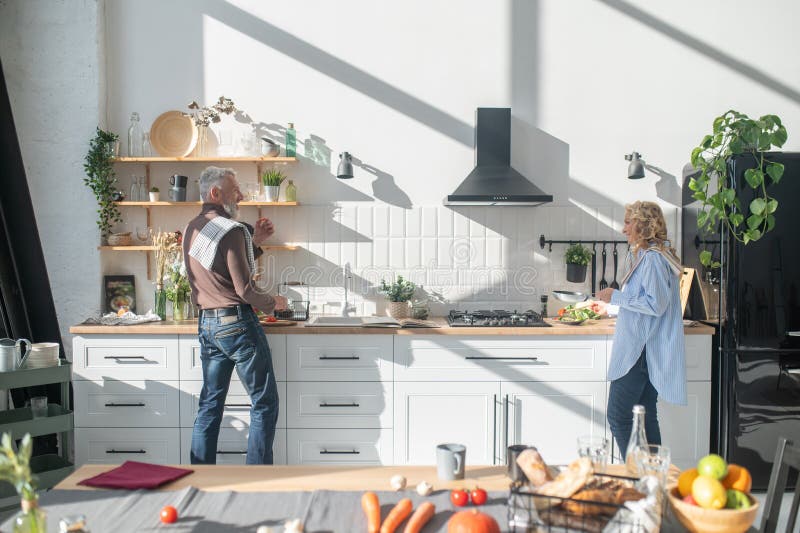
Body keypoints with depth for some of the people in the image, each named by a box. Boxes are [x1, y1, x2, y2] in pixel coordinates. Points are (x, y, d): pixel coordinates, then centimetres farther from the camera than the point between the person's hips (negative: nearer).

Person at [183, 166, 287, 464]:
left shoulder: (192, 229, 12)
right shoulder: (232, 230, -15)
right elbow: (245, 289, -17)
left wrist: (254, 242, 16)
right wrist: (273, 303, 0)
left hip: (206, 325, 8)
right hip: (237, 323, -8)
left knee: (210, 405, 13)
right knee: (264, 404, 1)